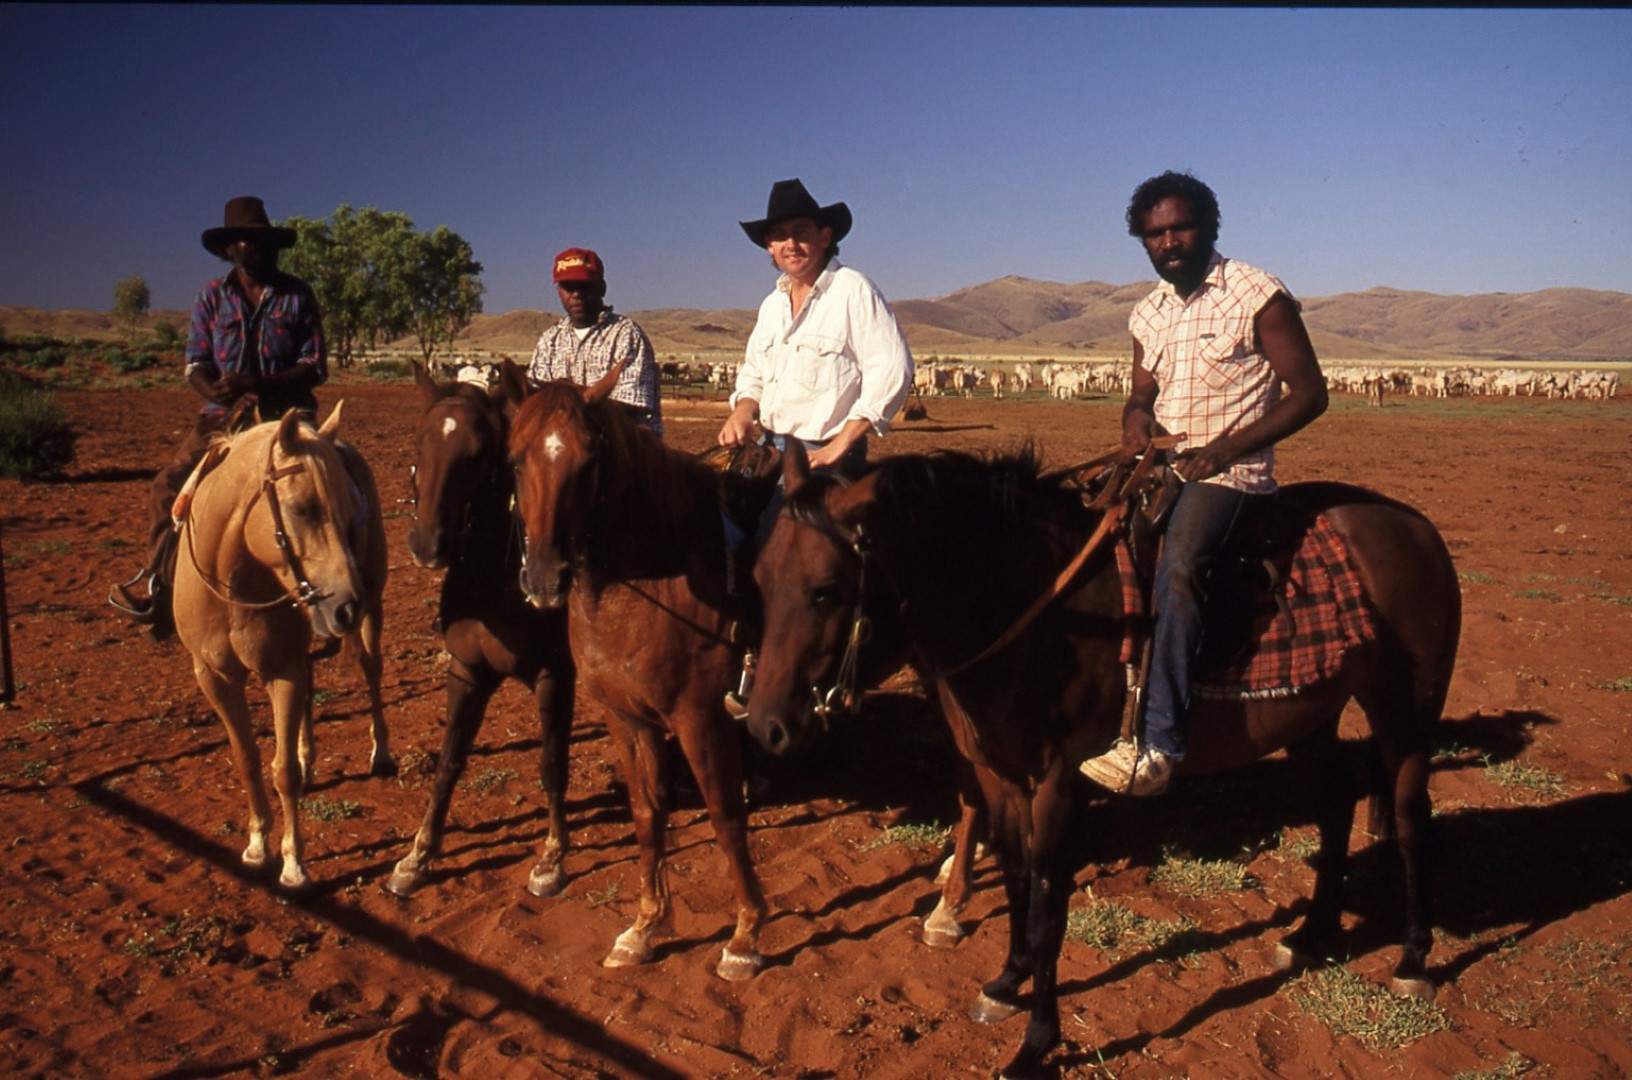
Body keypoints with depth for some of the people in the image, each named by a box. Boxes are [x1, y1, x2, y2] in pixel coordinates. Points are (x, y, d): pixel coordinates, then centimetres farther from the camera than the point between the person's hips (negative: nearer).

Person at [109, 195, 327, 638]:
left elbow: (316, 367, -4)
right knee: (168, 489, -11)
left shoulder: (297, 294, 3)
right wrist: (220, 393, -19)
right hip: (224, 414, 2)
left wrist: (260, 385, -20)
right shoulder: (212, 296, 9)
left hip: (286, 411, -2)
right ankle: (160, 589, 4)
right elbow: (196, 366, 4)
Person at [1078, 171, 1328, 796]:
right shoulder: (1148, 314, 14)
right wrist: (1135, 415, -3)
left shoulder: (1258, 296, -4)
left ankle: (1160, 746, -33)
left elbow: (1308, 393, -7)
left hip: (1230, 470, -8)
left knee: (1177, 569, -31)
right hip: (1161, 465, 8)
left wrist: (1226, 448, -19)